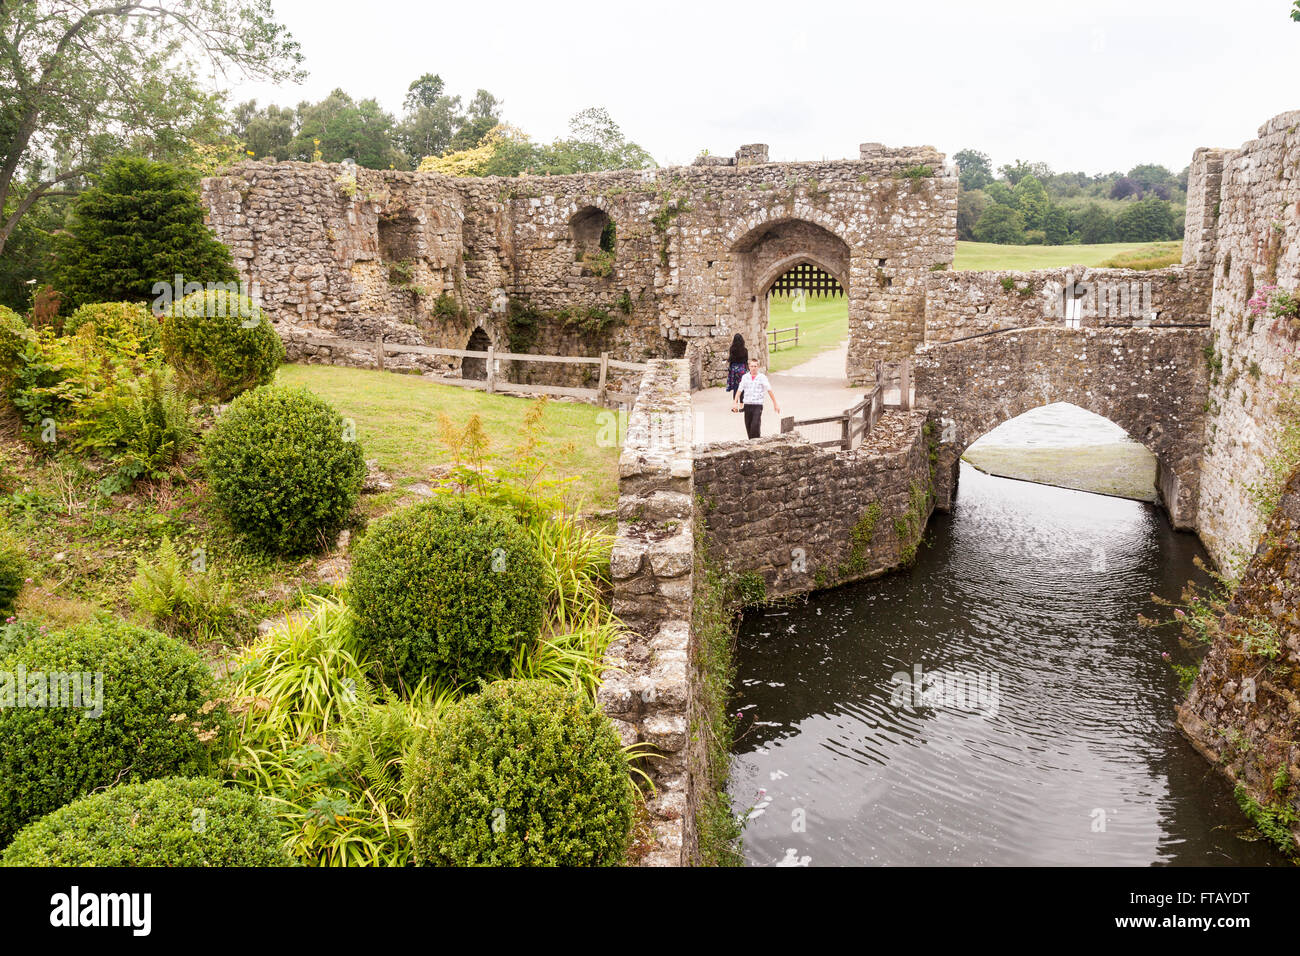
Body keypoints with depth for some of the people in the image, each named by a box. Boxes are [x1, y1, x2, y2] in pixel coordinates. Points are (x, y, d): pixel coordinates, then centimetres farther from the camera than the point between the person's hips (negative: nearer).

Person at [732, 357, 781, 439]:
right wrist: (735, 403, -6)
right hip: (747, 405, 3)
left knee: (755, 426, -16)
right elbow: (739, 390, 4)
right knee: (748, 426, 8)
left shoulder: (762, 377, -2)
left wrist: (775, 404, -1)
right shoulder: (745, 377, 6)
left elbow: (769, 390, -1)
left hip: (758, 405, -3)